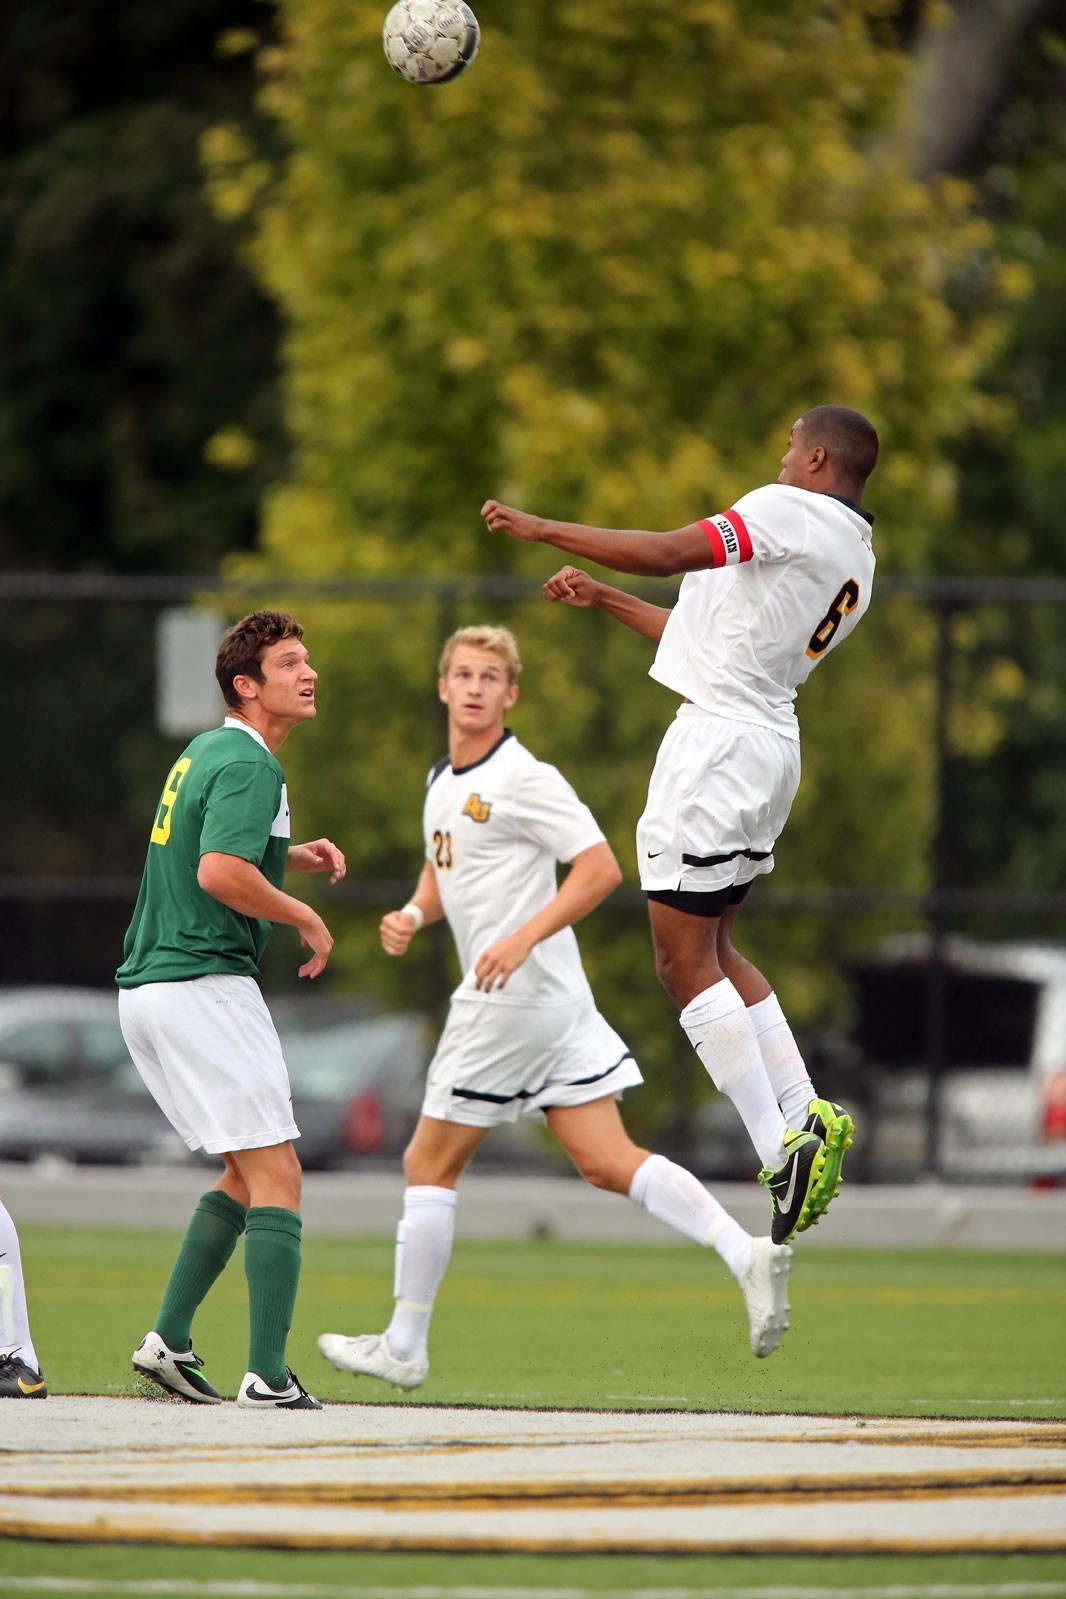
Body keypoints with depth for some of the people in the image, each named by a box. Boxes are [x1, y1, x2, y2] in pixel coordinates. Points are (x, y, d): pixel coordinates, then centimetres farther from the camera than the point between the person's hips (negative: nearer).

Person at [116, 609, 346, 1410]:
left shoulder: (204, 753, 17)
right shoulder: (249, 765, -13)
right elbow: (220, 872, -27)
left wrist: (294, 858, 17)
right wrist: (306, 918, -14)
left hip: (147, 985, 10)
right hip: (204, 984, -10)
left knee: (249, 1172, 19)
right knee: (276, 1178, -8)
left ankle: (170, 1339, 13)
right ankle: (268, 1377, -15)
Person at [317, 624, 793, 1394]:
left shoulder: (524, 779, -12)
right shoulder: (444, 783, 15)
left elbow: (601, 868, -16)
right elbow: (444, 871, 30)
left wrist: (524, 938, -22)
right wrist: (414, 916, 8)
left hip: (522, 994, -9)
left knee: (429, 1163, 1)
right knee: (608, 1163, 1)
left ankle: (404, 1346, 9)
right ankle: (747, 1253, -10)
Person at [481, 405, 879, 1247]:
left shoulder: (792, 512, -11)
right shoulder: (856, 564, 18)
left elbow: (667, 553, -20)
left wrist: (542, 528, -11)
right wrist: (605, 598, 32)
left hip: (719, 737, -9)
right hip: (769, 744, 9)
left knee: (686, 961, -6)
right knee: (715, 949, 19)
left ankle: (779, 1145, -13)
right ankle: (806, 1117, 9)